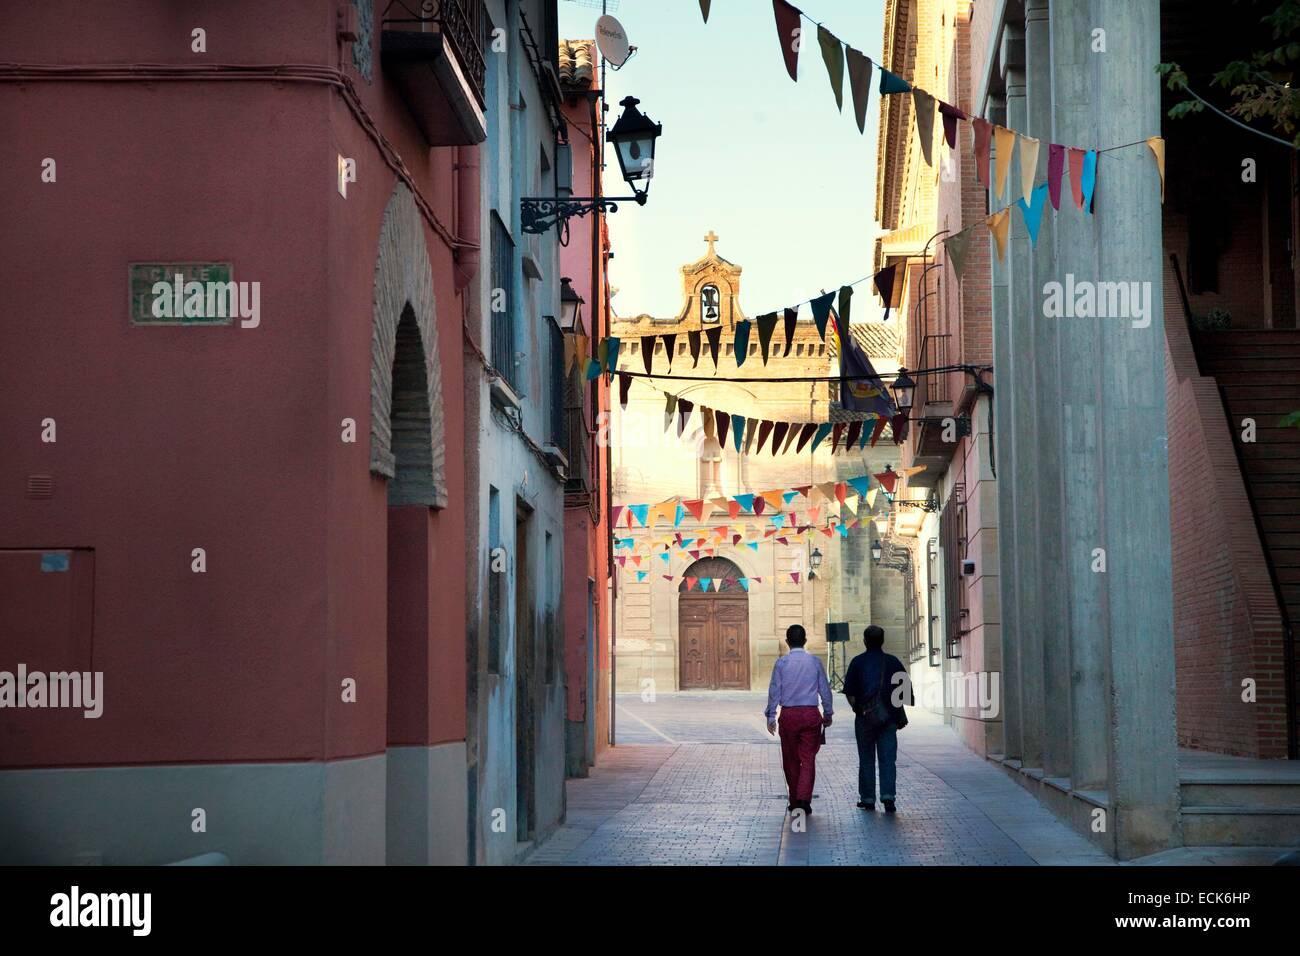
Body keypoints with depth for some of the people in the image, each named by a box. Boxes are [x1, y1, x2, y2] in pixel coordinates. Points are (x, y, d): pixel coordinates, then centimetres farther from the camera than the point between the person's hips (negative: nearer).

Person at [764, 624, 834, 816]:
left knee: (791, 759, 11)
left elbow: (774, 690, -2)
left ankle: (794, 801, 18)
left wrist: (771, 716, 4)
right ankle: (804, 799, -13)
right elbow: (825, 690, 4)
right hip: (811, 714, 0)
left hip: (788, 714, 0)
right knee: (808, 758, 1)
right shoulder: (815, 662, 0)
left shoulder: (781, 662, -3)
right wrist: (828, 714, 15)